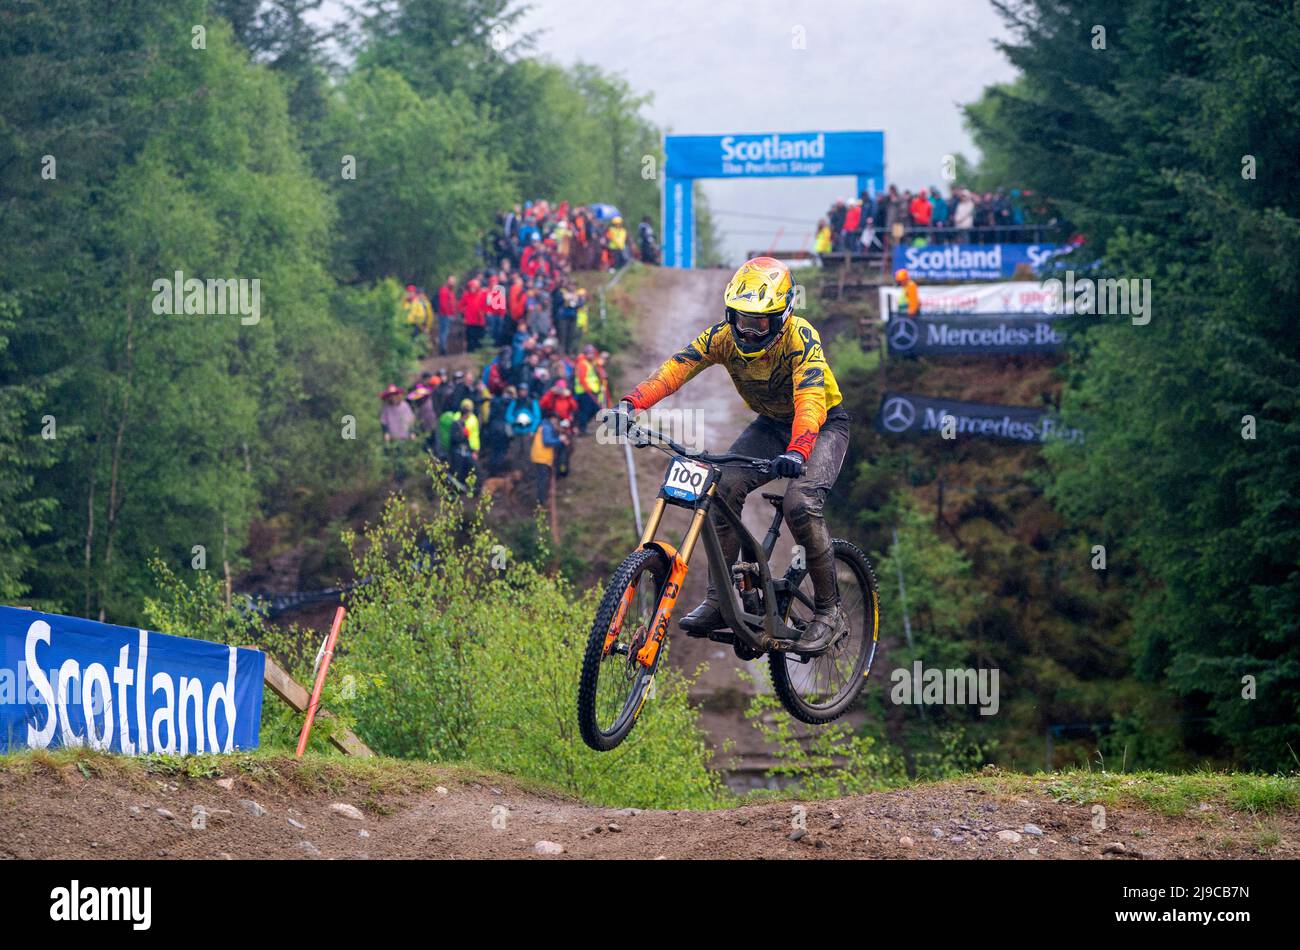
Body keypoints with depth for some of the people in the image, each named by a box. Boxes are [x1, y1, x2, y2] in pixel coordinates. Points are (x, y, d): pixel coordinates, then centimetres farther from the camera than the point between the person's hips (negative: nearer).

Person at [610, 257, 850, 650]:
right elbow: (676, 367, -30)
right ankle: (719, 600, -10)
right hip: (771, 423, 5)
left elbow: (809, 400, -45)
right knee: (724, 486, -19)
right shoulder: (725, 336, -18)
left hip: (821, 425, -5)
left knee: (801, 504, -28)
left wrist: (797, 453, -63)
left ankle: (830, 613, -12)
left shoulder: (800, 338, -31)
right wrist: (630, 403, -48)